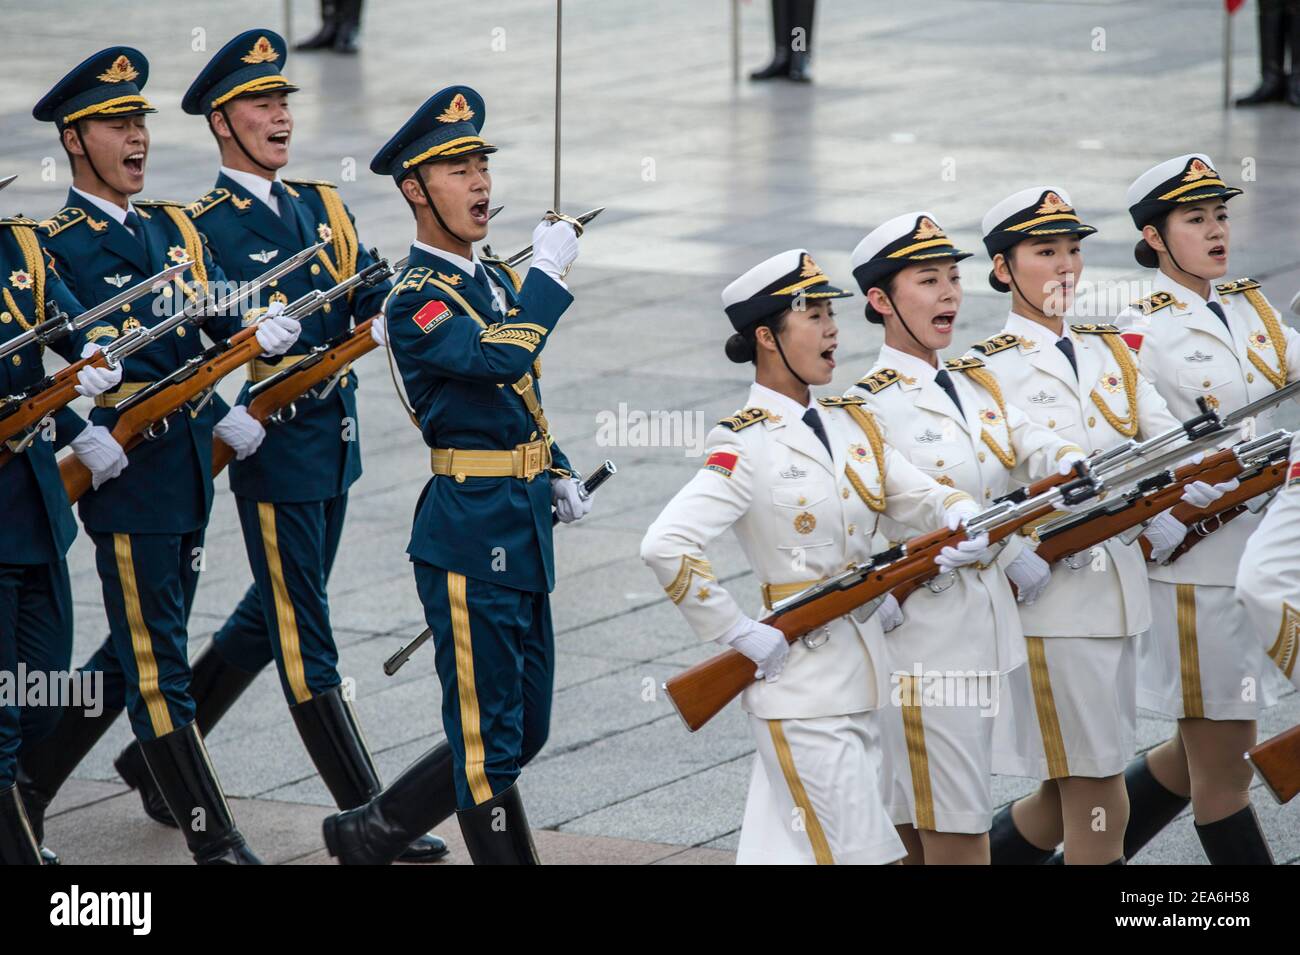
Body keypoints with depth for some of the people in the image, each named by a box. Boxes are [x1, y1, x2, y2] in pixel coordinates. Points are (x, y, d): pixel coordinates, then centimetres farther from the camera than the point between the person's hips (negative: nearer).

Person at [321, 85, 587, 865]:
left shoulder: (497, 282, 15)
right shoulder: (418, 300, -13)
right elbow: (499, 359, -31)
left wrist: (558, 476, 11)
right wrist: (550, 270, -21)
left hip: (525, 532, 9)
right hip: (472, 533, -9)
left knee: (523, 733, 15)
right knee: (490, 740, -2)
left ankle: (370, 835, 27)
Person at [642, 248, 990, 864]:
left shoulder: (852, 424, 11)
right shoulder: (748, 446, -13)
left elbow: (919, 495, 8)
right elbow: (665, 546, -22)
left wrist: (964, 520, -15)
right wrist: (740, 634, -19)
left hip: (862, 672, 7)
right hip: (802, 683, -7)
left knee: (784, 845, 11)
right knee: (853, 851, -7)